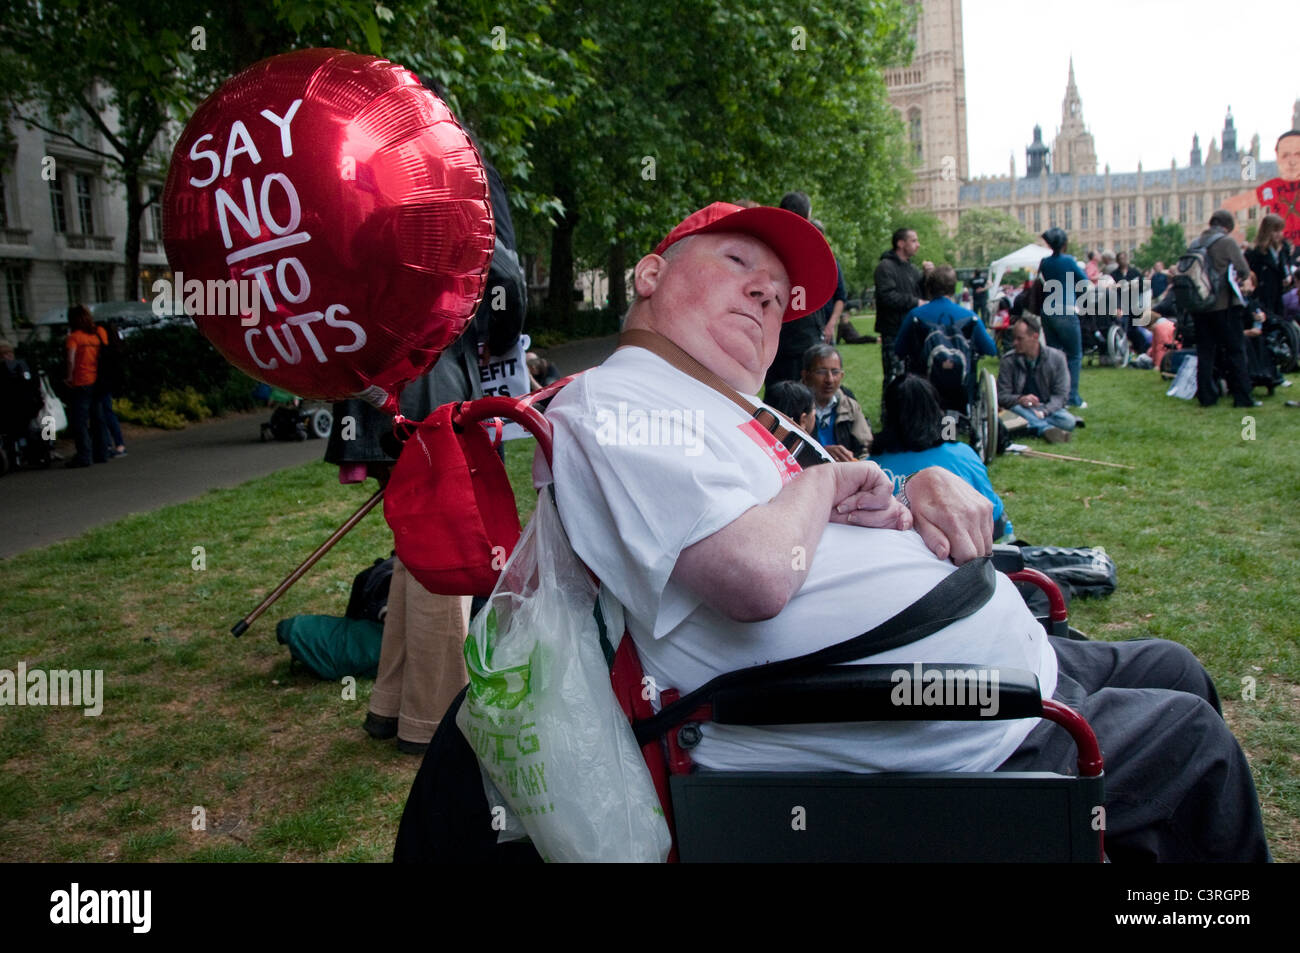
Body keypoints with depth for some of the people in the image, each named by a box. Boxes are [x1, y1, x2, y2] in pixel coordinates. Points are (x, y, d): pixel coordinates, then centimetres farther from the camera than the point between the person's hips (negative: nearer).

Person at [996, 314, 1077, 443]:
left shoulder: (1056, 357, -3)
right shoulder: (1008, 360, -4)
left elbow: (1060, 395, -5)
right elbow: (1001, 396, -7)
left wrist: (1043, 412, -23)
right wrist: (1020, 399, -29)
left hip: (1049, 409, 1)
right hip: (1021, 408, -1)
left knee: (1069, 422, -31)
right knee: (1013, 408, -37)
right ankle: (1046, 428, -46)